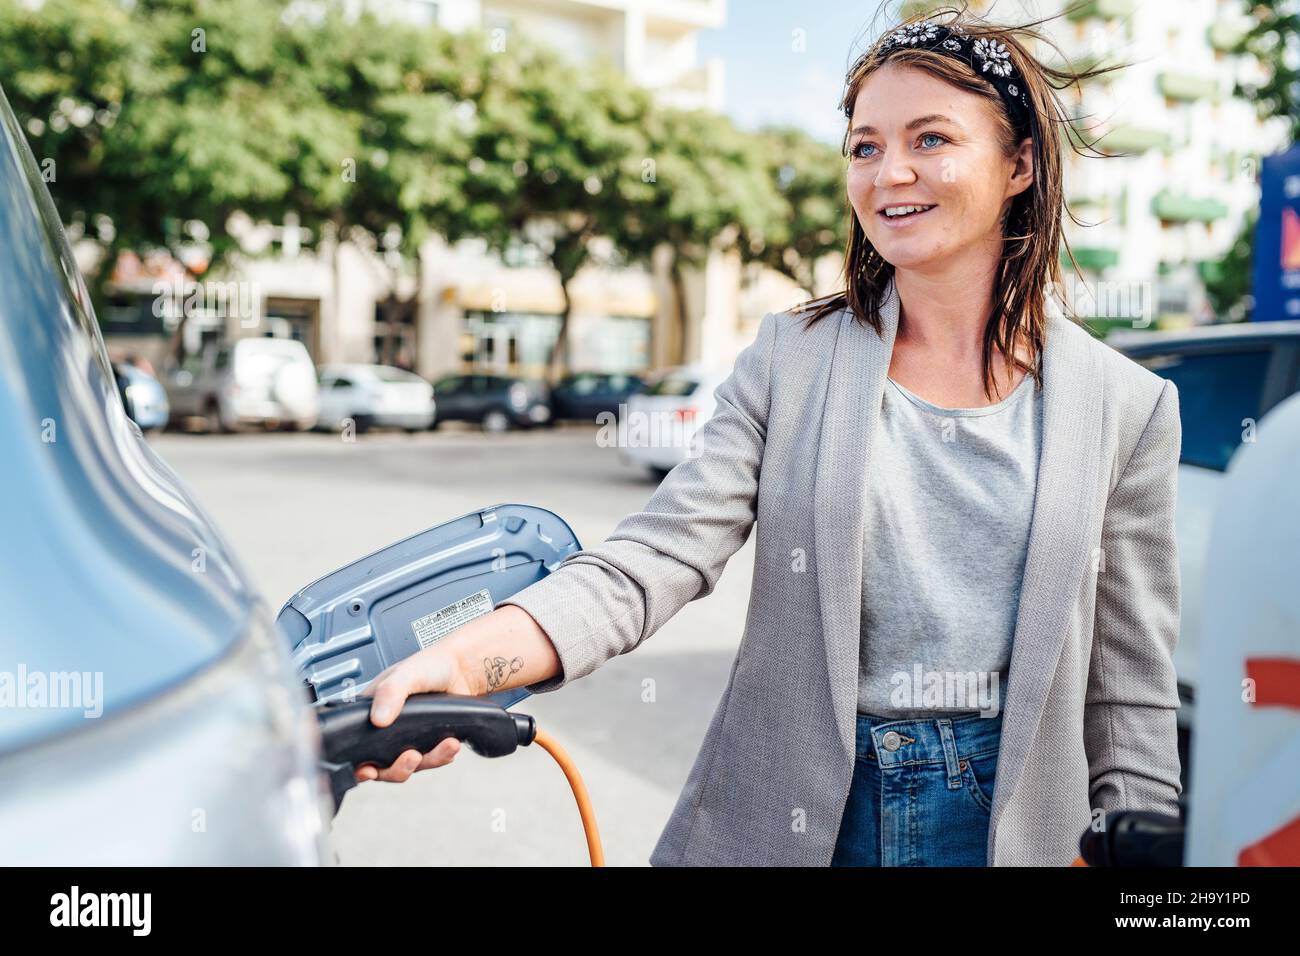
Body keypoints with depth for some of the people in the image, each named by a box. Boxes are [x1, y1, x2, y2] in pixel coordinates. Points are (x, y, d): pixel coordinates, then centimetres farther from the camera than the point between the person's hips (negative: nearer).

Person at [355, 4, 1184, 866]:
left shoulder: (1126, 406, -1)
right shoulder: (792, 359, -1)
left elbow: (1132, 695, 3)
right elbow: (658, 556, -12)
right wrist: (466, 658, -27)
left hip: (1011, 822, 0)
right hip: (796, 817, 1)